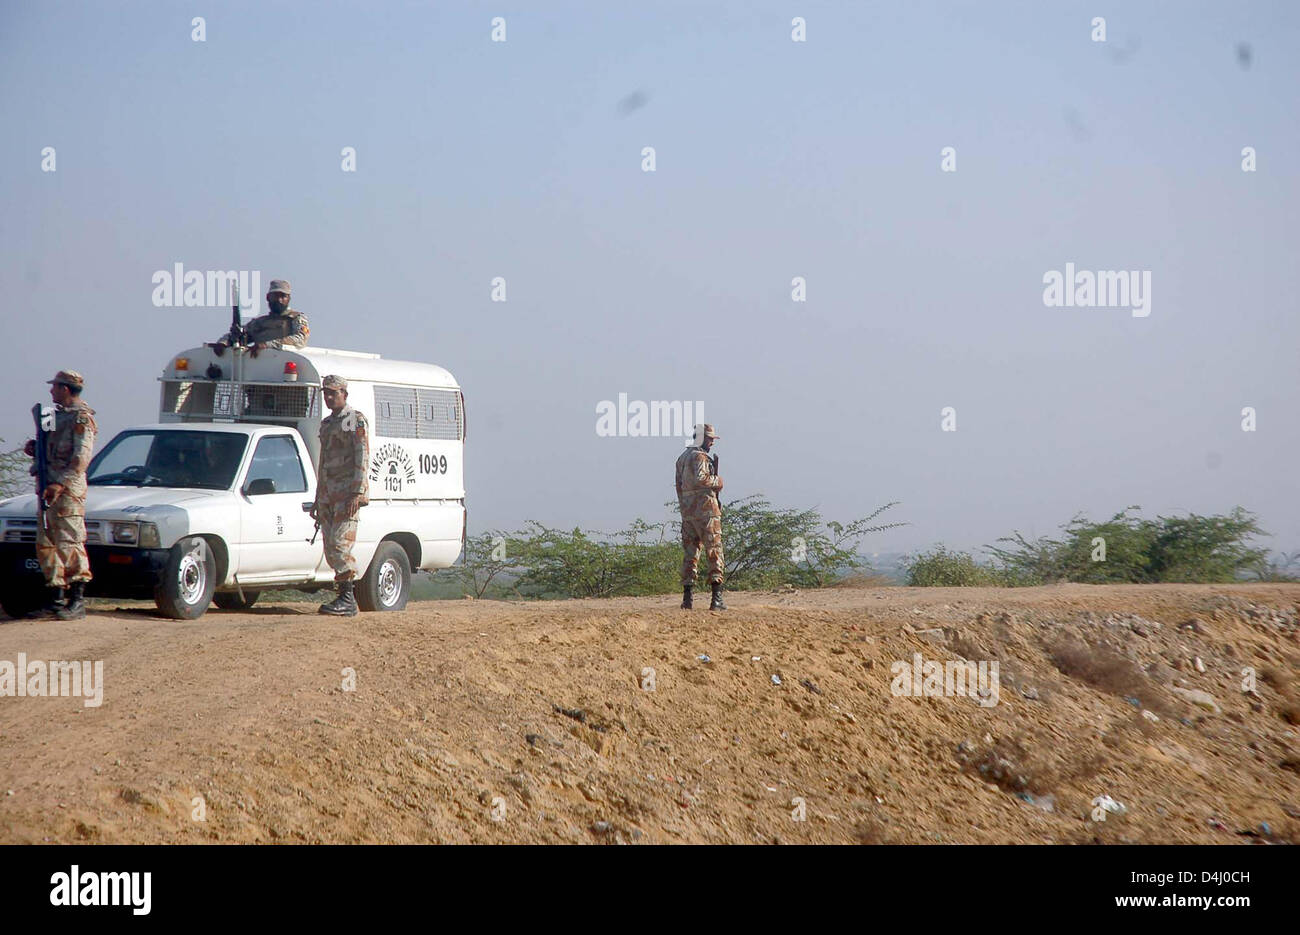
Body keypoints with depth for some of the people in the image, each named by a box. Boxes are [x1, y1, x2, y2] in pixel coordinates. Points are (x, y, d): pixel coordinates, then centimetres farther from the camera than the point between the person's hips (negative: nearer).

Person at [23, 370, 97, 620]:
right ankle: (56, 600, 13)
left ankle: (77, 602, -9)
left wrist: (60, 484, -26)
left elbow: (81, 458, -17)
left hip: (68, 489, -10)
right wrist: (35, 449, 8)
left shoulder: (81, 418, -7)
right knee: (46, 545, 8)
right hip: (49, 487, 10)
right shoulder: (58, 415, 21)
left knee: (69, 543, -11)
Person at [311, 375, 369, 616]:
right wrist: (318, 498, 22)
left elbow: (362, 458, -11)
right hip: (328, 492, 8)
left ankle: (348, 599, -16)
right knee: (330, 548, 4)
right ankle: (346, 596, 9)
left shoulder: (356, 420, -3)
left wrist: (356, 493, -20)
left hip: (348, 491, -8)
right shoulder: (326, 424, 20)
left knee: (340, 544, -16)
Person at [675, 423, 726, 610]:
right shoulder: (700, 457, -11)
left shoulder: (682, 458, 17)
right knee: (714, 552, -4)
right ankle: (717, 598, -9)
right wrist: (716, 482, -11)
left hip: (687, 512, 8)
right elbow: (700, 478, -27)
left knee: (690, 553, 10)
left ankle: (687, 598, 6)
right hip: (705, 510, -8)